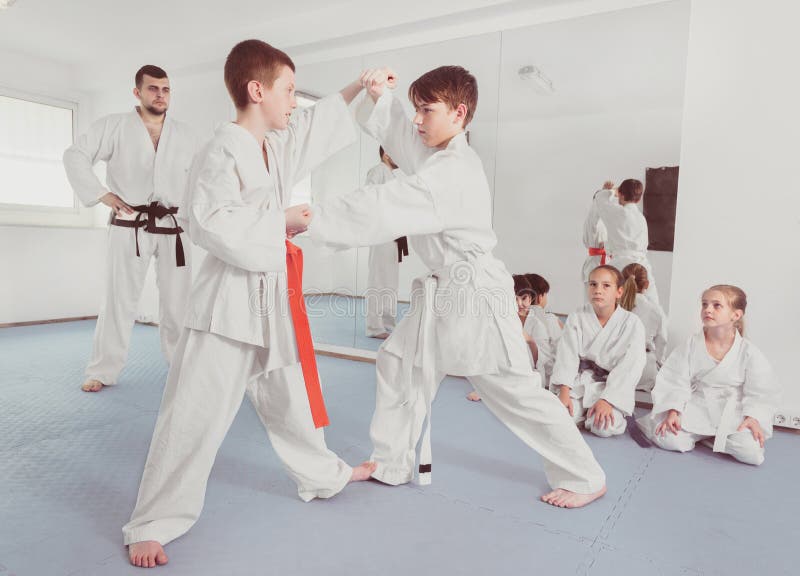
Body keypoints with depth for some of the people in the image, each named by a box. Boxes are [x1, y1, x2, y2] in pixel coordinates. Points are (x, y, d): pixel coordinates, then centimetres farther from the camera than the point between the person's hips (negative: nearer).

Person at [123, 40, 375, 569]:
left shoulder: (279, 144, 12)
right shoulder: (225, 151, -14)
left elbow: (317, 124, 29)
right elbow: (212, 223, -24)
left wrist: (358, 87, 33)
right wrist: (280, 219, -16)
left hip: (274, 293, 9)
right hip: (230, 299, -8)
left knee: (289, 395, 22)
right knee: (195, 411, -3)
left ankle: (324, 476, 41)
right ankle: (153, 524, 14)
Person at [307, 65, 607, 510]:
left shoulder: (452, 174, -23)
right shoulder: (439, 153, 7)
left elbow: (382, 209, -28)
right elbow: (397, 132, 14)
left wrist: (308, 218, -23)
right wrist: (379, 96, -7)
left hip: (474, 297, -10)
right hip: (445, 293, 10)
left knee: (519, 394, 0)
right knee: (398, 362, 13)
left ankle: (586, 478, 21)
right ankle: (392, 465, 28)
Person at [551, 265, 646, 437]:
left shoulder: (632, 323, -8)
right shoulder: (577, 318, -2)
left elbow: (629, 368, -13)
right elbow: (567, 356, -8)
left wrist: (606, 400, -21)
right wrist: (564, 392, -20)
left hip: (614, 386, -1)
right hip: (580, 382, 2)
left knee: (604, 428, -27)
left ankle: (616, 413, 7)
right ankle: (585, 411, 9)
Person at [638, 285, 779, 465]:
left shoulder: (748, 351, -5)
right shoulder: (692, 345, -4)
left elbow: (759, 391, -2)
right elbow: (676, 381, -5)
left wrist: (753, 418, -18)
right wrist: (672, 411, -16)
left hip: (732, 414, 0)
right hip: (696, 409, 0)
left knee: (752, 453, -24)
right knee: (667, 439, -21)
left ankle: (711, 437, 6)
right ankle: (698, 435, 11)